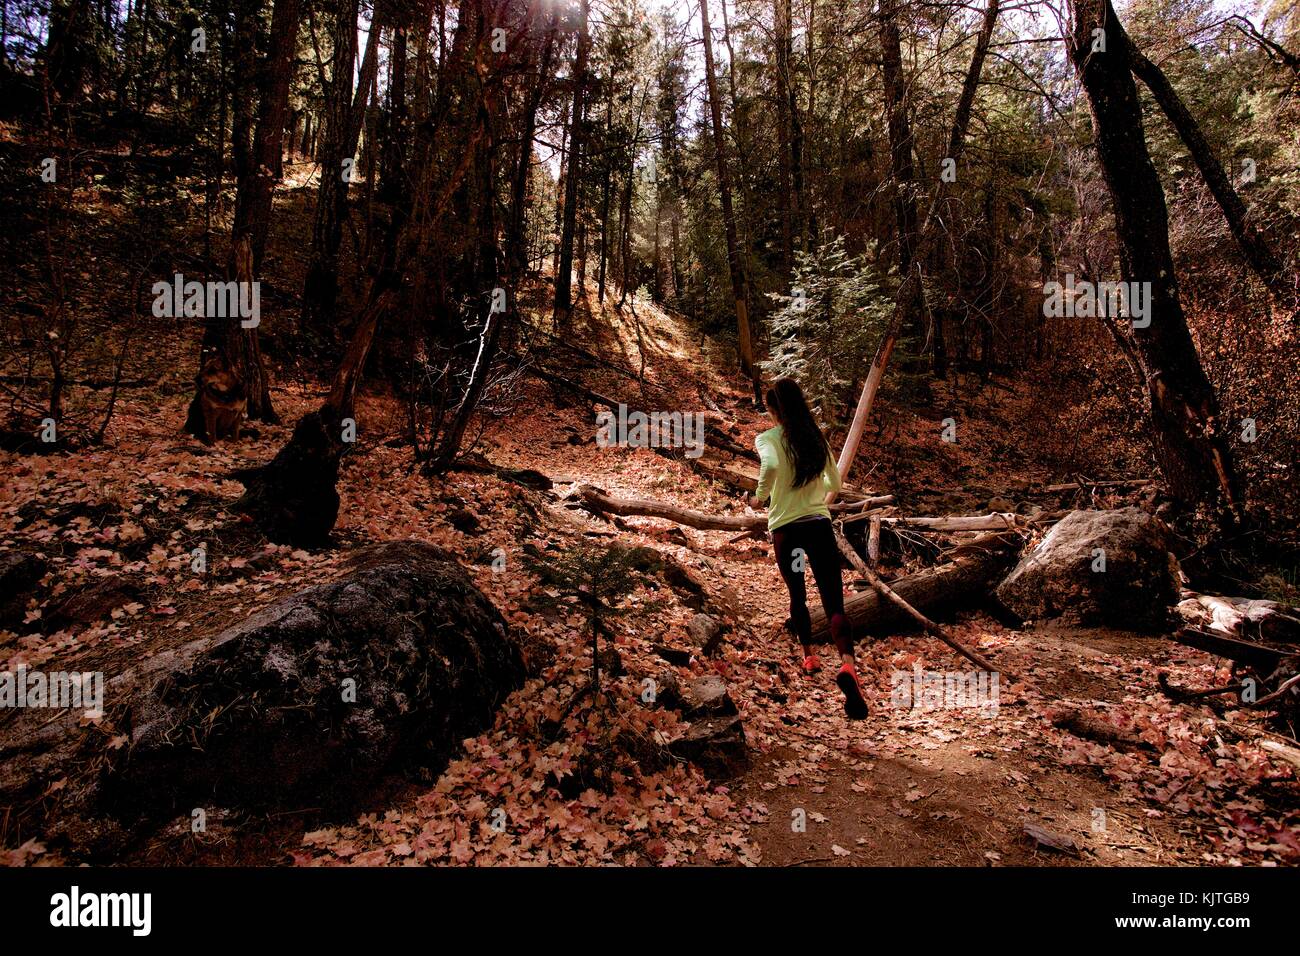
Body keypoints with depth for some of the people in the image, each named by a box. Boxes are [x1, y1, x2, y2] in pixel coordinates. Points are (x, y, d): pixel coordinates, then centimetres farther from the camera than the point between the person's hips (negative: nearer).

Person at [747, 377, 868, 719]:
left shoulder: (768, 439, -5)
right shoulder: (816, 438, 9)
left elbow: (770, 466, -28)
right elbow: (834, 483, 17)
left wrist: (760, 497, -11)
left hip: (785, 529, -2)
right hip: (820, 525, 2)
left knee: (797, 596, 21)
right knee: (834, 603, -5)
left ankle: (809, 657, 34)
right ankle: (848, 665, -27)